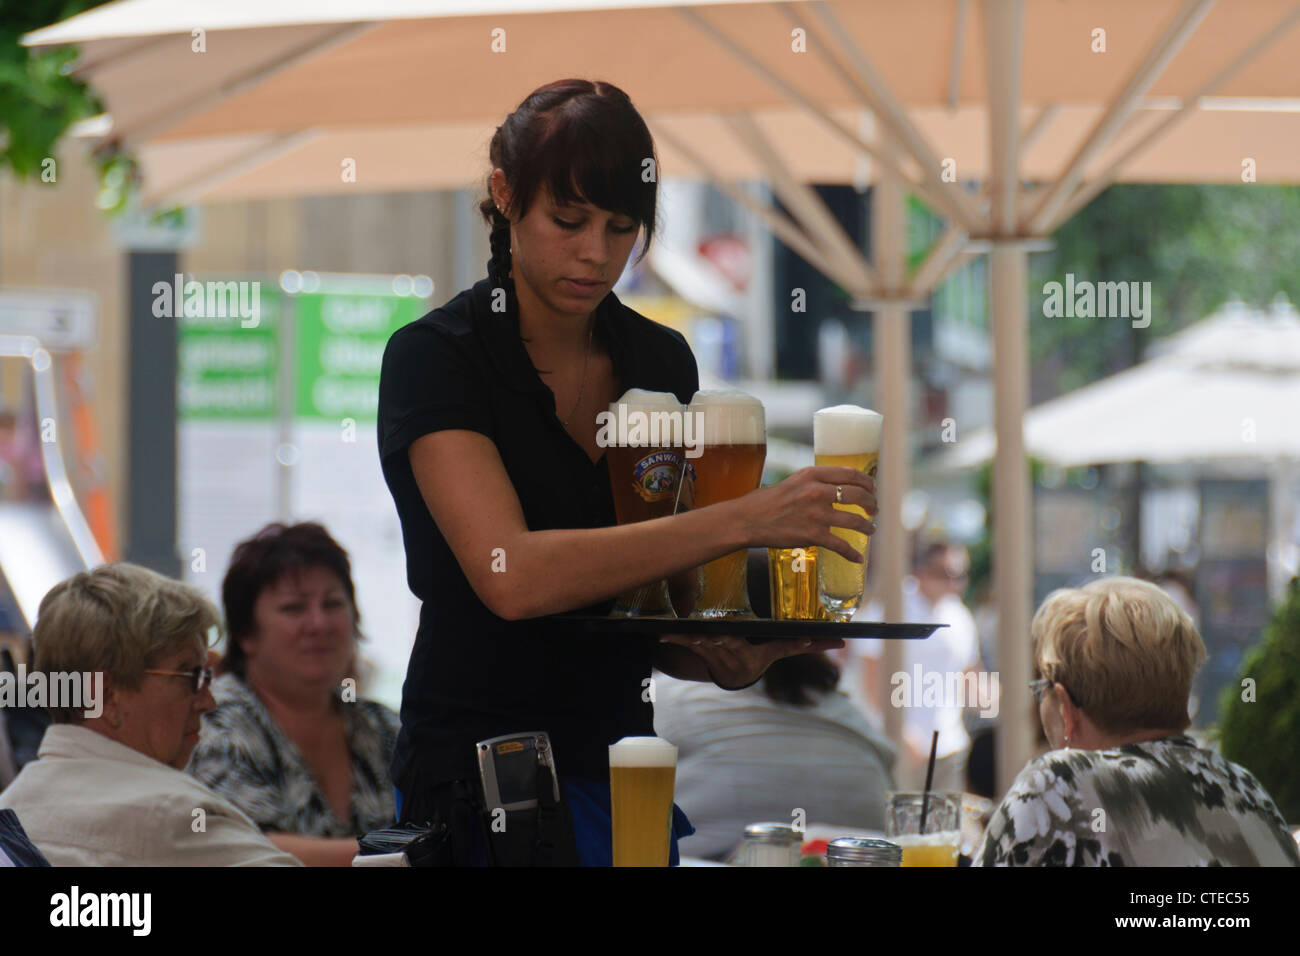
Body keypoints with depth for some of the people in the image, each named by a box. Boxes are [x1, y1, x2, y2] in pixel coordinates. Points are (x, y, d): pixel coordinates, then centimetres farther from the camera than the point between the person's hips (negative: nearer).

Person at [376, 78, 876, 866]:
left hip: (622, 768, 5)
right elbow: (513, 576, -23)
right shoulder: (433, 359, -8)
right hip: (479, 788, -5)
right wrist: (744, 521, -28)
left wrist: (724, 659, -7)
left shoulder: (661, 362, 10)